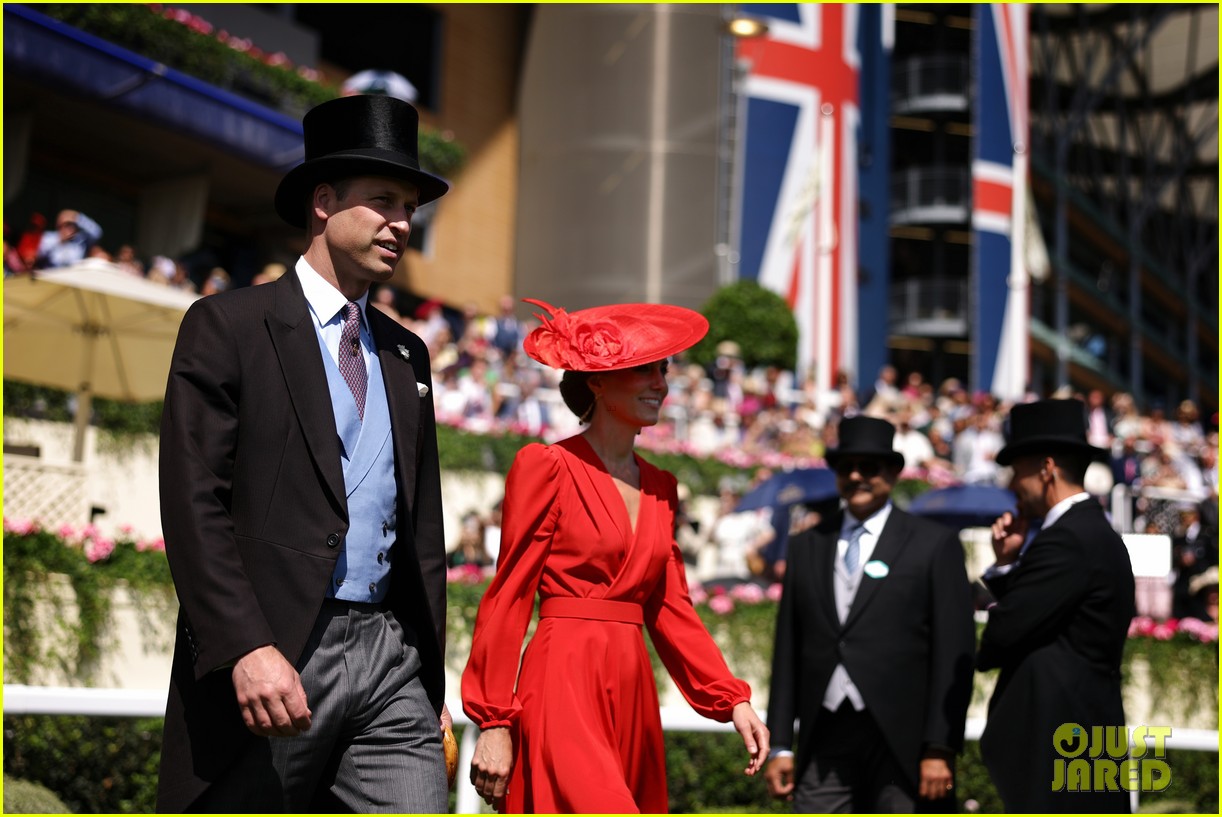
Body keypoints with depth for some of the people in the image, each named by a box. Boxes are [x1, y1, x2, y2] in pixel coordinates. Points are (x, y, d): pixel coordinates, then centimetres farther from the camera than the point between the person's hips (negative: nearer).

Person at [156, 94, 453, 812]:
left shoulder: (406, 355, 19)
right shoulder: (228, 326, 0)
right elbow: (194, 506, -9)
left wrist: (431, 679, 17)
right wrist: (246, 649, -20)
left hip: (388, 656, 5)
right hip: (264, 663, -5)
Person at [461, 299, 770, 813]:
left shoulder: (659, 487, 17)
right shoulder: (548, 468, -3)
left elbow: (670, 606, 16)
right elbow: (508, 599, -5)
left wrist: (733, 700, 6)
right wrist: (494, 722, -9)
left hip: (631, 695, 7)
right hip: (564, 687, -7)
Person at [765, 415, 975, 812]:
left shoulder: (934, 545, 1)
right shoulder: (806, 546, 13)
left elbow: (954, 654, -4)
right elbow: (788, 650, 13)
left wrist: (940, 749, -10)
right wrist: (780, 745, 8)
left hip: (902, 745, -3)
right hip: (824, 745, 4)